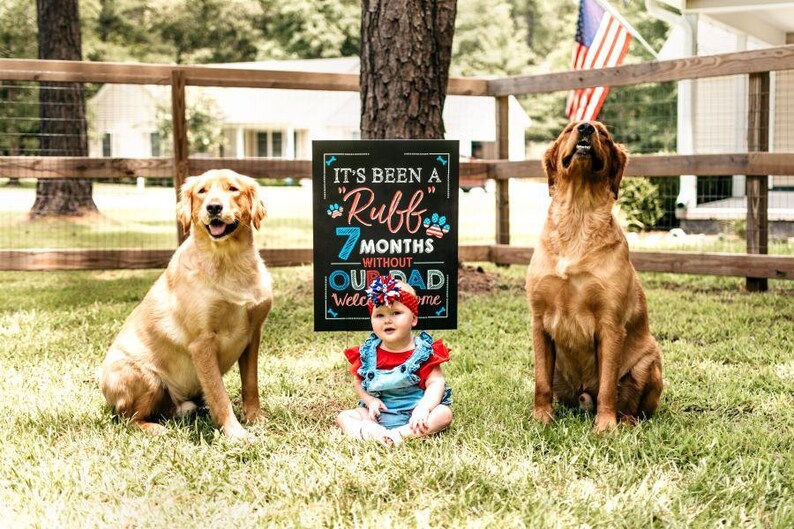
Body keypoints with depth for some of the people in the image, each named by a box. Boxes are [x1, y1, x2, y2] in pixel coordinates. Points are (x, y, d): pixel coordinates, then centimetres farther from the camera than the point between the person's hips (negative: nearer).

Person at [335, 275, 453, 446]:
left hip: (413, 412, -3)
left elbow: (436, 383, -15)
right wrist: (370, 401, -10)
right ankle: (372, 433, -42)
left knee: (444, 414, -28)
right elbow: (358, 382, 9)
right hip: (379, 412, 3)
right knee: (343, 417, -13)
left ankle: (400, 434, -42)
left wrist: (423, 409, -31)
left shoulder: (423, 352, -8)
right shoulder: (368, 352, 0)